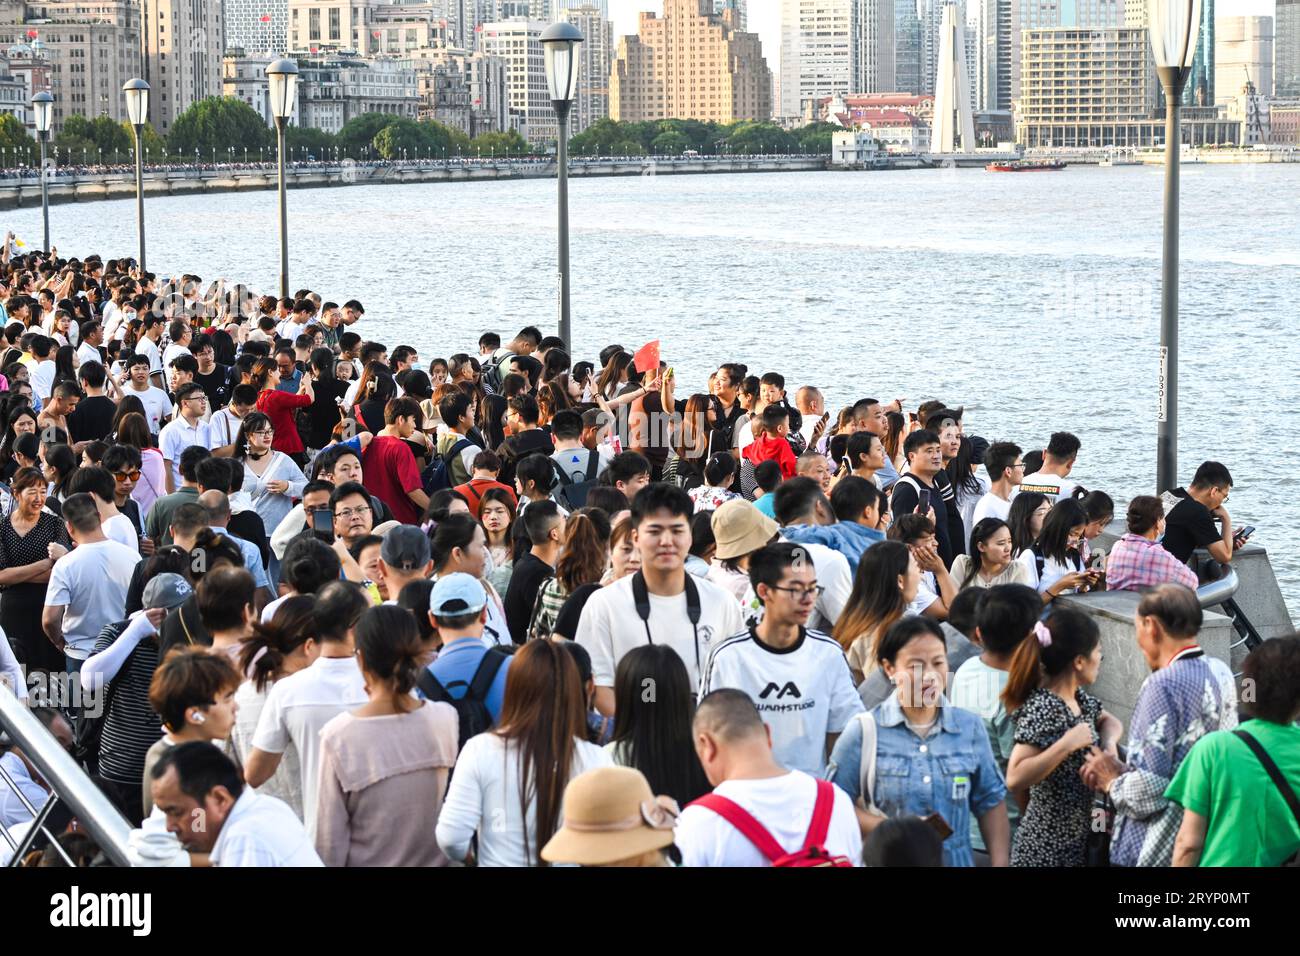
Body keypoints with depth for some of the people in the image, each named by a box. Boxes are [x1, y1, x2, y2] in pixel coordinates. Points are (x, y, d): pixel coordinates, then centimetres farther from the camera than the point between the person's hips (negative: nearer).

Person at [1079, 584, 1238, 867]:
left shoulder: (1163, 685, -20)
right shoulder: (1221, 674, 4)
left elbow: (1148, 791, -23)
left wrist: (1114, 781, -2)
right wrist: (1124, 769, 11)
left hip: (1155, 853, -8)